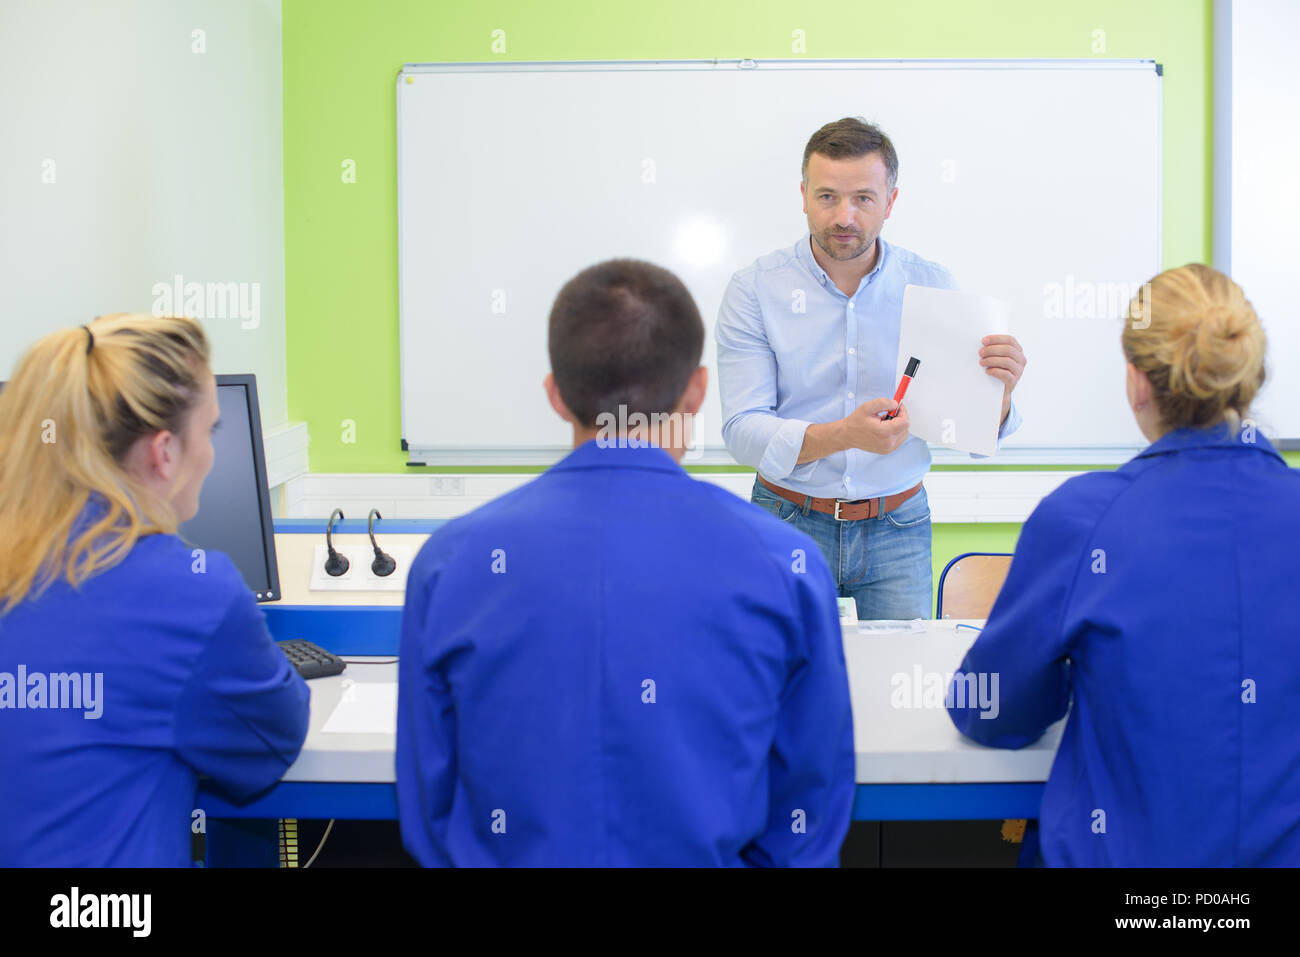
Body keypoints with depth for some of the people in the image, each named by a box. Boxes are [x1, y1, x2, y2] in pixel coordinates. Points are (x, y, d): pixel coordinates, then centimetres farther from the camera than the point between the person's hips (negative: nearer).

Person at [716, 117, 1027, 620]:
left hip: (896, 527, 2)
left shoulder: (930, 285, 1)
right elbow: (742, 431, -13)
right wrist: (844, 435, -29)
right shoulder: (755, 289, -5)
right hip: (790, 521, -1)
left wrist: (998, 391, -21)